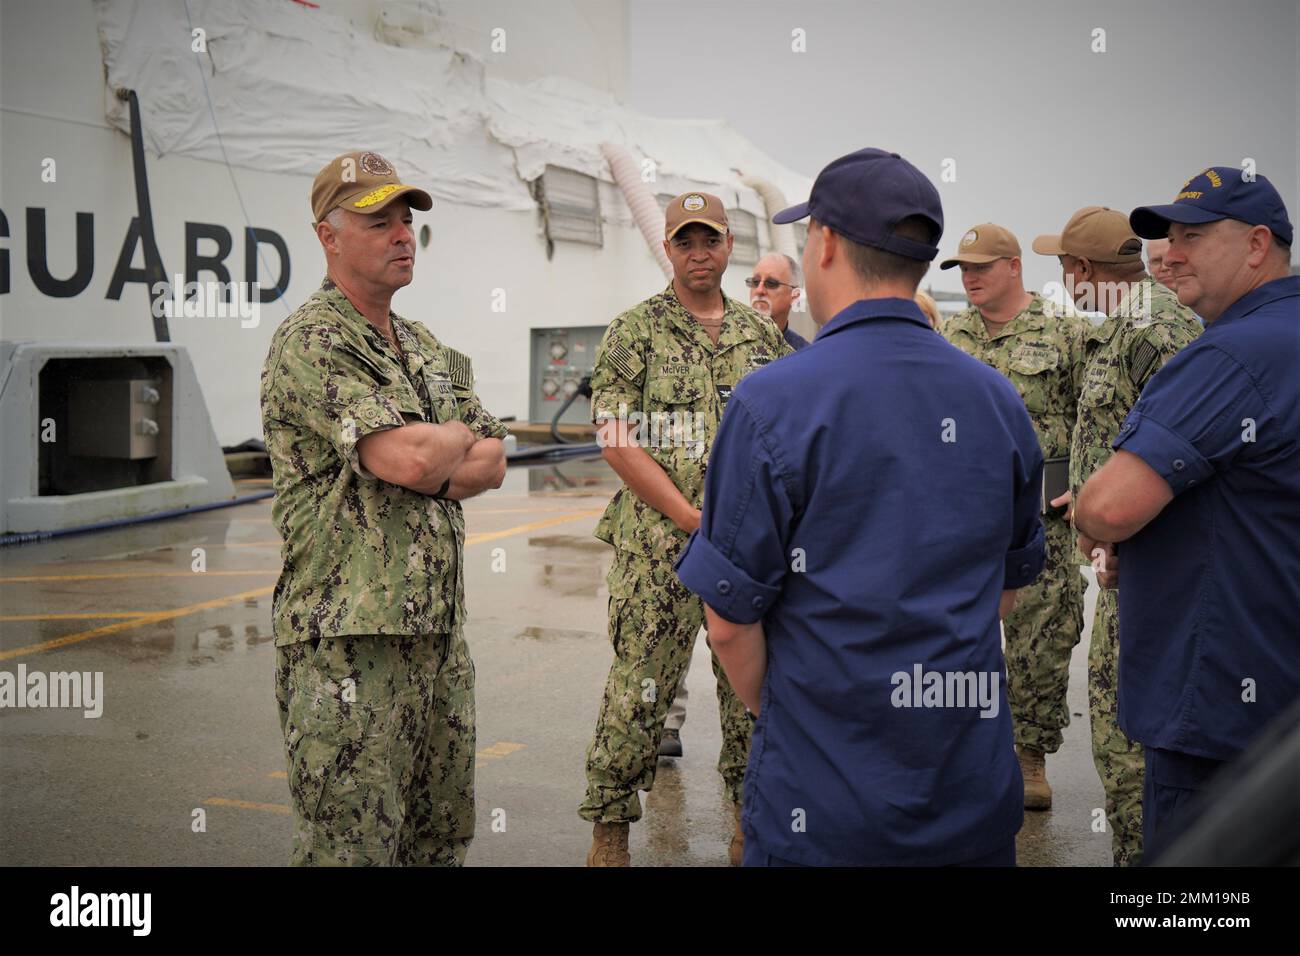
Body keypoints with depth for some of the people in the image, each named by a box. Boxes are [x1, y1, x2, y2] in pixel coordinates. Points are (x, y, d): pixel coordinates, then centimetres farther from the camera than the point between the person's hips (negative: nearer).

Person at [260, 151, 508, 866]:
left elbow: (491, 464, 10)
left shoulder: (428, 348, 17)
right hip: (349, 639, -8)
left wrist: (429, 472, -10)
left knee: (443, 835, 17)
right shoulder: (310, 342, -11)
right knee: (354, 844, -1)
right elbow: (410, 458, -22)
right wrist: (459, 437, 0)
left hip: (439, 627, 8)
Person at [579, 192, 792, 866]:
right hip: (657, 545, -4)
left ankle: (753, 823, 23)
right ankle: (609, 828, 14)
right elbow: (619, 443, -8)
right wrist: (695, 520, -13)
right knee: (639, 689, -1)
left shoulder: (762, 335, 12)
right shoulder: (633, 332, -1)